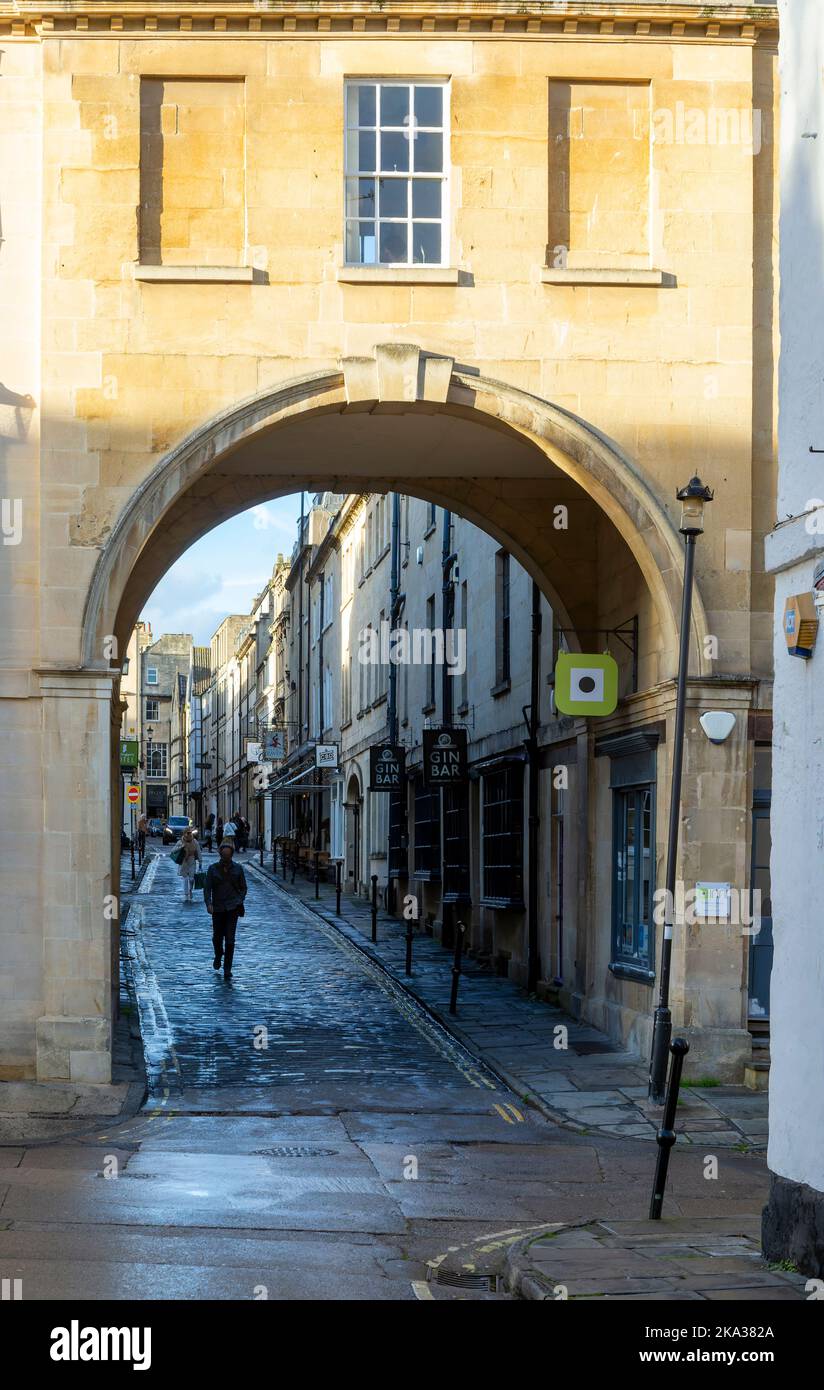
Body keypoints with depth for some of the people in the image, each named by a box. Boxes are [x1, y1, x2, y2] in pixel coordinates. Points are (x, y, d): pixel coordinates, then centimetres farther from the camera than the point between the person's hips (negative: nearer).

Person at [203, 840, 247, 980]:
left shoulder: (237, 869, 4)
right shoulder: (213, 869, 2)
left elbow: (243, 888, 11)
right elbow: (207, 888, -1)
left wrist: (239, 902, -4)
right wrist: (208, 904, -16)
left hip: (232, 907, -1)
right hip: (218, 908, 1)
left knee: (230, 939, -9)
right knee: (217, 937, 9)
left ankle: (227, 970, -5)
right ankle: (218, 955, 43)